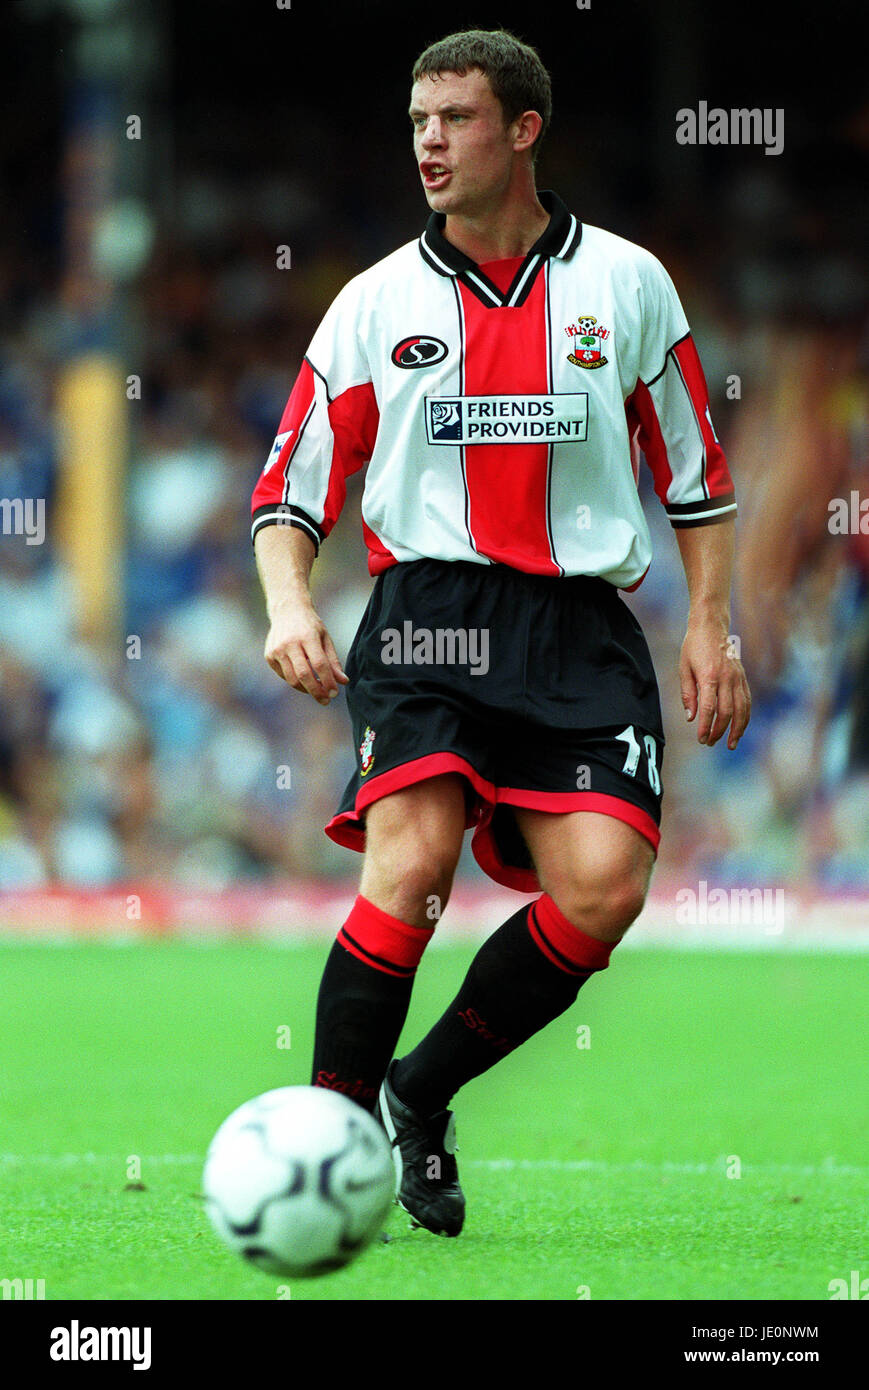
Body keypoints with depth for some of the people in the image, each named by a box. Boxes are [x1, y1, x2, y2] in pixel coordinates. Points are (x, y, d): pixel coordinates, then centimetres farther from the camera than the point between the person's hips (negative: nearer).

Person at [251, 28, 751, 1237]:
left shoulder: (626, 284, 9)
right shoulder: (377, 303, 8)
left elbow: (695, 473, 16)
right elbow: (291, 490, 10)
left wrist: (710, 626, 7)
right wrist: (289, 604, -9)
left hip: (582, 630, 1)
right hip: (427, 610, -1)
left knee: (605, 887, -17)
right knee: (413, 858, -25)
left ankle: (421, 1095, 4)